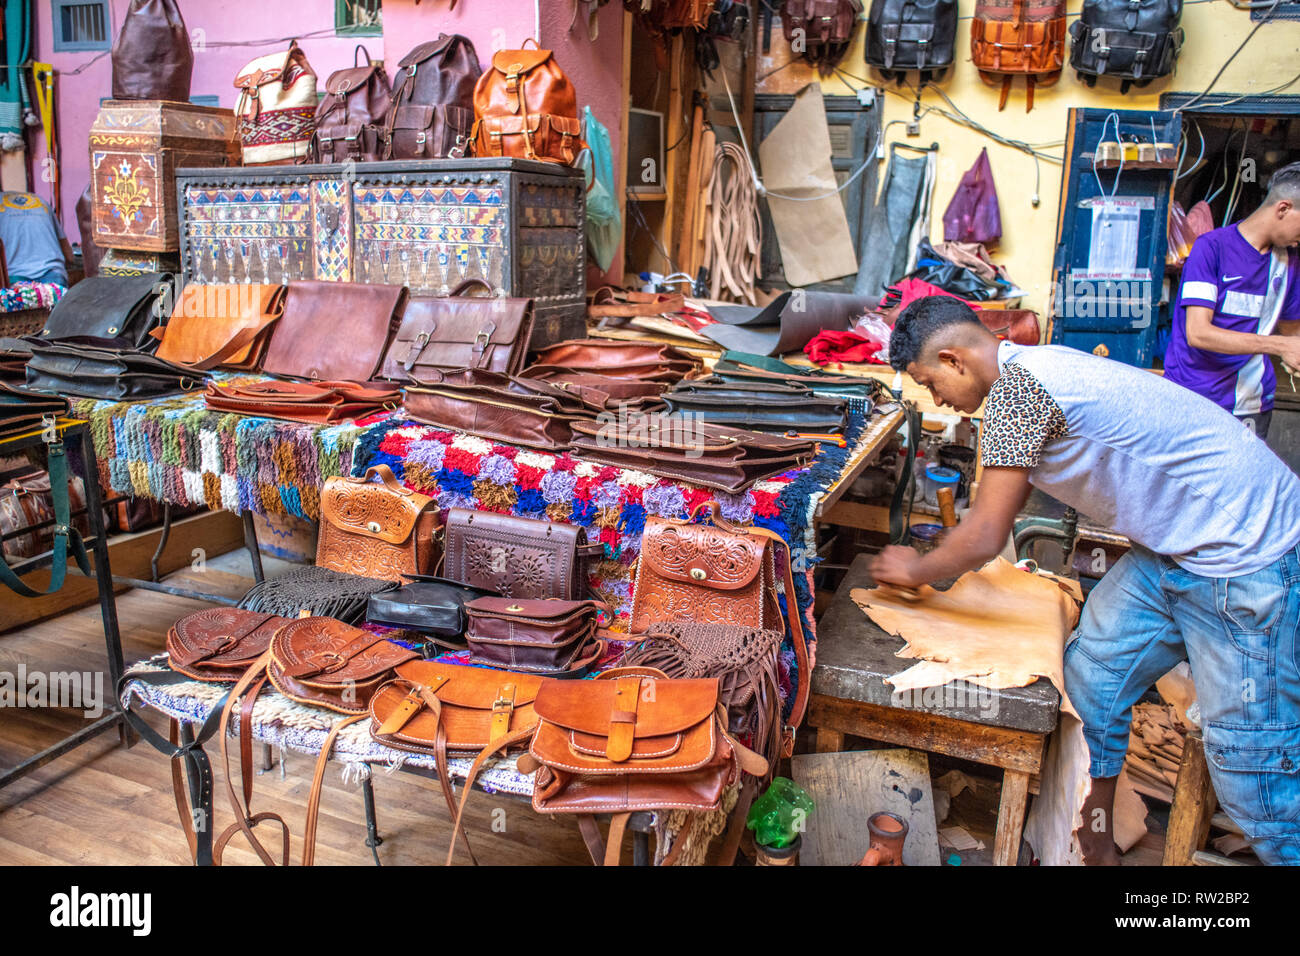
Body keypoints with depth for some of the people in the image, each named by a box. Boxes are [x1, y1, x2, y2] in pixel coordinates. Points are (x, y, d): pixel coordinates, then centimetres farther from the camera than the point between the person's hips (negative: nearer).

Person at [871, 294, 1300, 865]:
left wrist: (916, 571, -1)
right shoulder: (1029, 371, 8)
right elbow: (1004, 509, 22)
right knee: (1090, 680, 11)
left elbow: (985, 539, -19)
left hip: (1243, 554, -10)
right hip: (1176, 546, 10)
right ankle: (1093, 850, 26)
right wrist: (936, 561, 26)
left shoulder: (1014, 386, -23)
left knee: (1247, 754, -6)